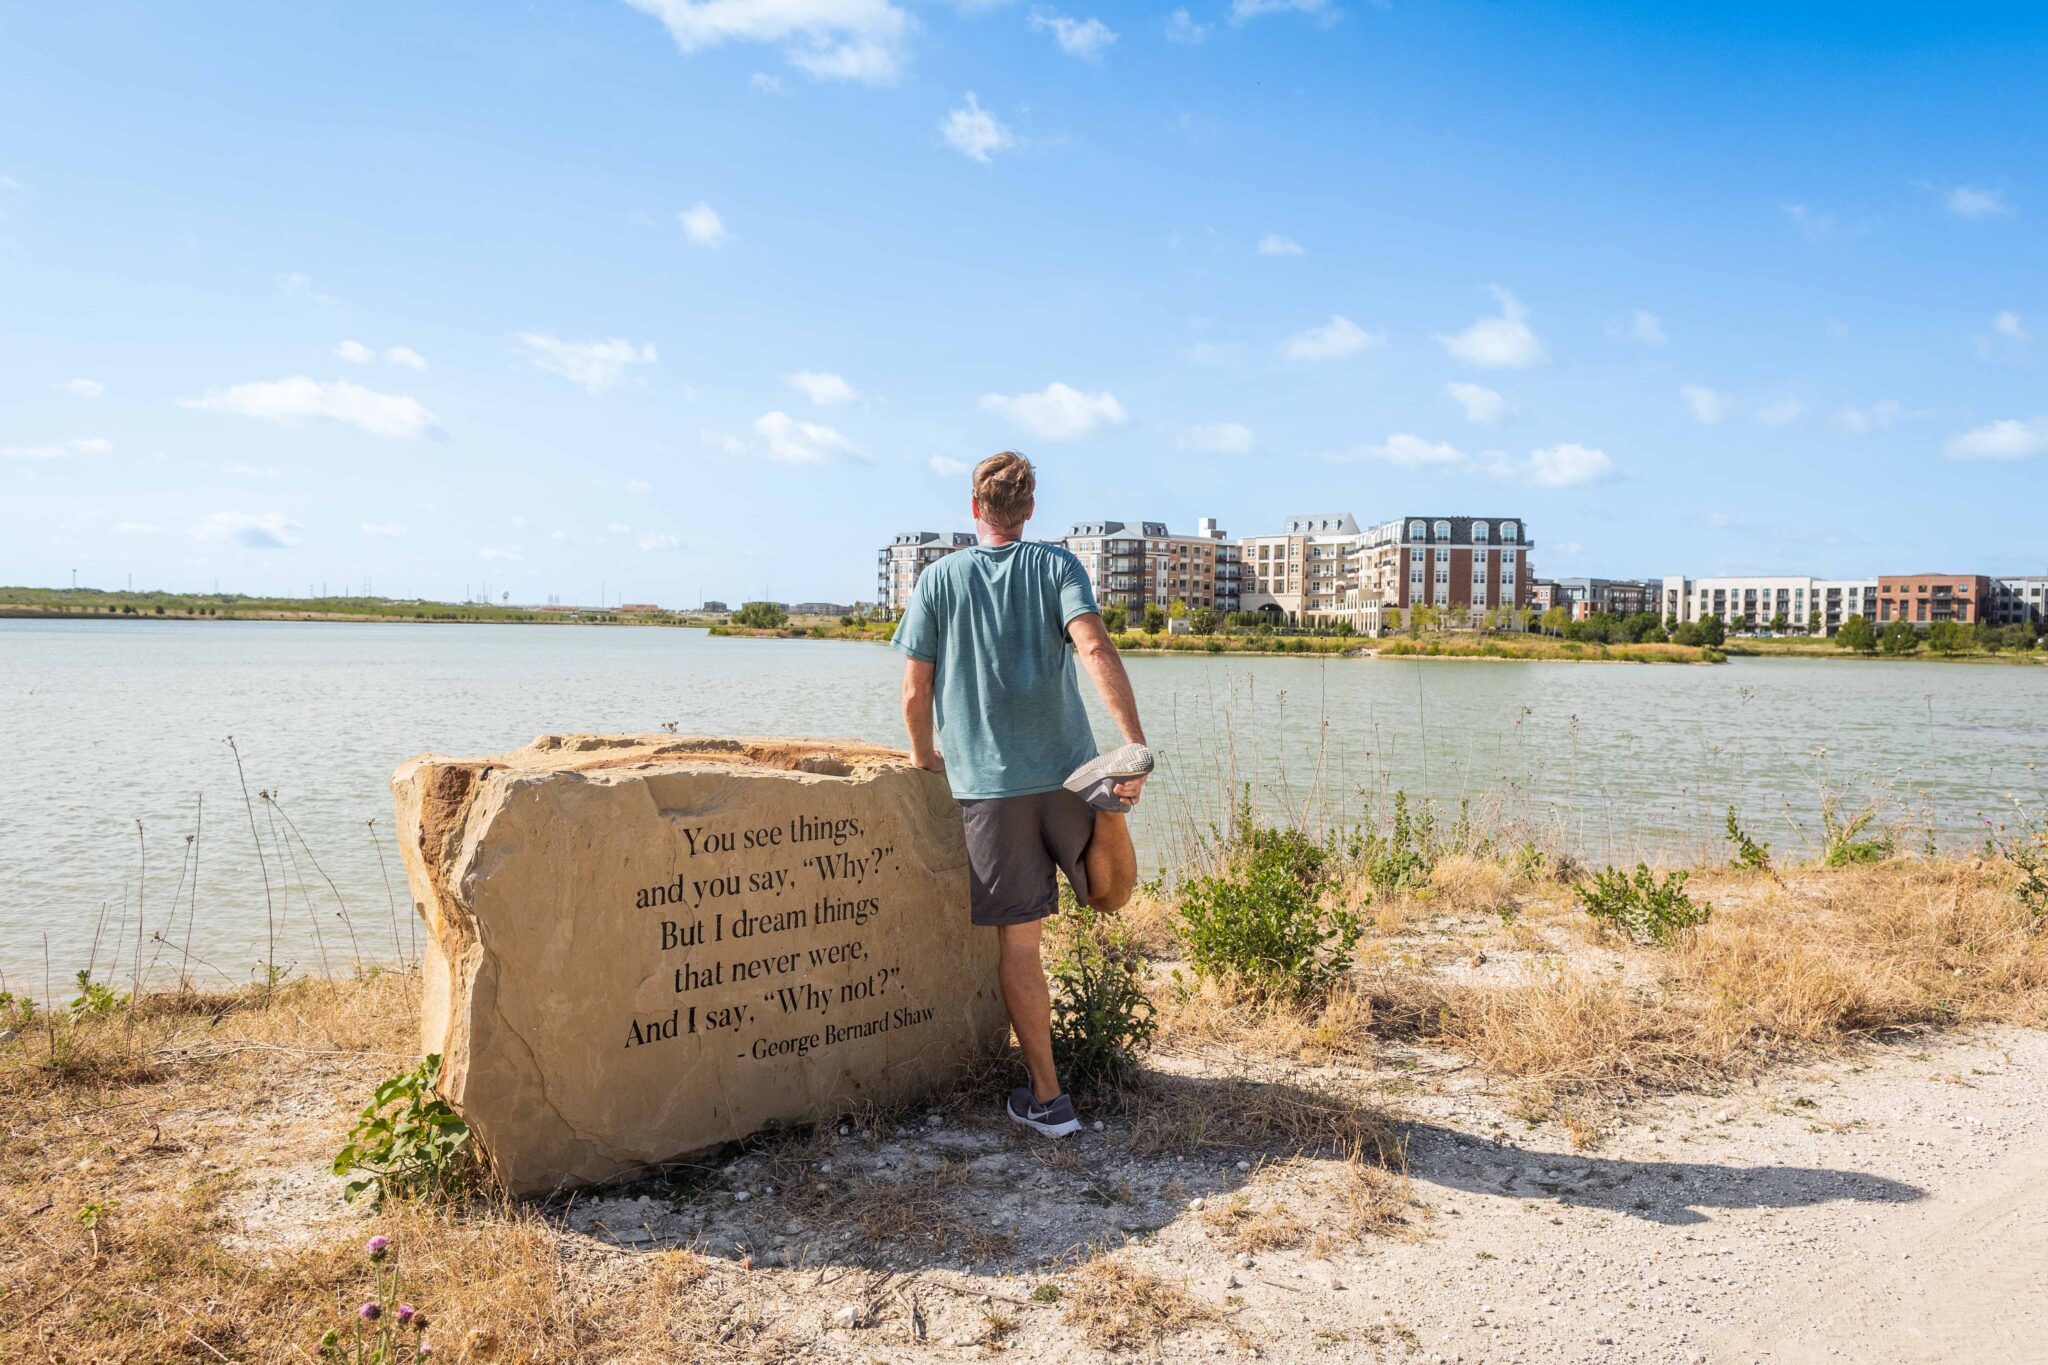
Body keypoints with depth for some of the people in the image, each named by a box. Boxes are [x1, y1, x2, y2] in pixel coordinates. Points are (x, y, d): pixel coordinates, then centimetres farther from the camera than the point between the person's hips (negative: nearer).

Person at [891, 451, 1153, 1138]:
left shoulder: (940, 578, 5)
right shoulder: (1057, 564, 4)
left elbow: (915, 695, 4)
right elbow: (1095, 650, -14)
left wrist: (924, 758, 23)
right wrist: (1137, 745, -19)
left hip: (987, 780, 0)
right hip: (1064, 766, 0)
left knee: (1018, 939, 5)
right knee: (1112, 894, 18)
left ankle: (1047, 1098, 8)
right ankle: (1106, 797, -16)